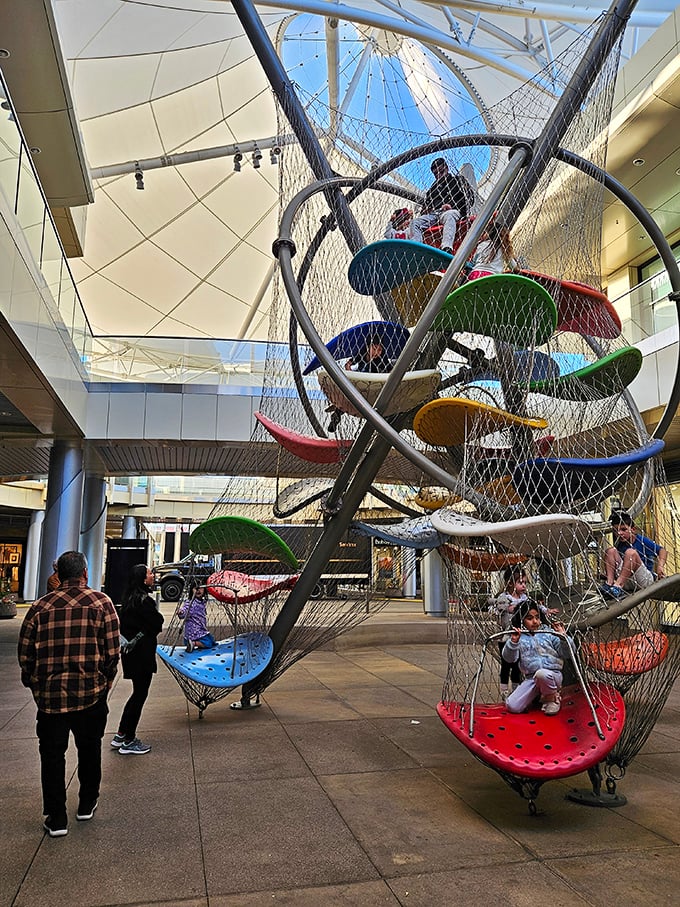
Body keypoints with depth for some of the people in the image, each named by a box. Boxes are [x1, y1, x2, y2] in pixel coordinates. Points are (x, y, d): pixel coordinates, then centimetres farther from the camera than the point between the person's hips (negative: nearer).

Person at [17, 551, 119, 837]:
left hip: (49, 695, 1)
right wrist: (105, 682, 8)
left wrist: (35, 687, 17)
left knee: (52, 755, 15)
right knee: (89, 749, 20)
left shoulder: (40, 606, -3)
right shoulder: (101, 602, -8)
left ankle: (56, 818, 22)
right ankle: (87, 805, 35)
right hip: (91, 693, 0)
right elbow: (112, 651, -8)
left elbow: (25, 655, 2)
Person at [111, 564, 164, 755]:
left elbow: (124, 623, 12)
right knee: (140, 694, 3)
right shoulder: (144, 600, -21)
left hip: (130, 651, 9)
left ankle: (121, 736, 28)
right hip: (142, 653, -9)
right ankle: (128, 742, 12)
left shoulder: (129, 598, 8)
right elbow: (158, 623, -15)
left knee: (138, 693, 20)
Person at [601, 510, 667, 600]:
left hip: (646, 580, -4)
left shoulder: (642, 541, -3)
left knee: (630, 552, -26)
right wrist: (605, 570, -2)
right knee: (610, 551, -7)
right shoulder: (619, 545, 8)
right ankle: (609, 584, -26)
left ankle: (617, 586, -39)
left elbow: (662, 550, -4)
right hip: (627, 583, 4)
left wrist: (660, 566, -20)